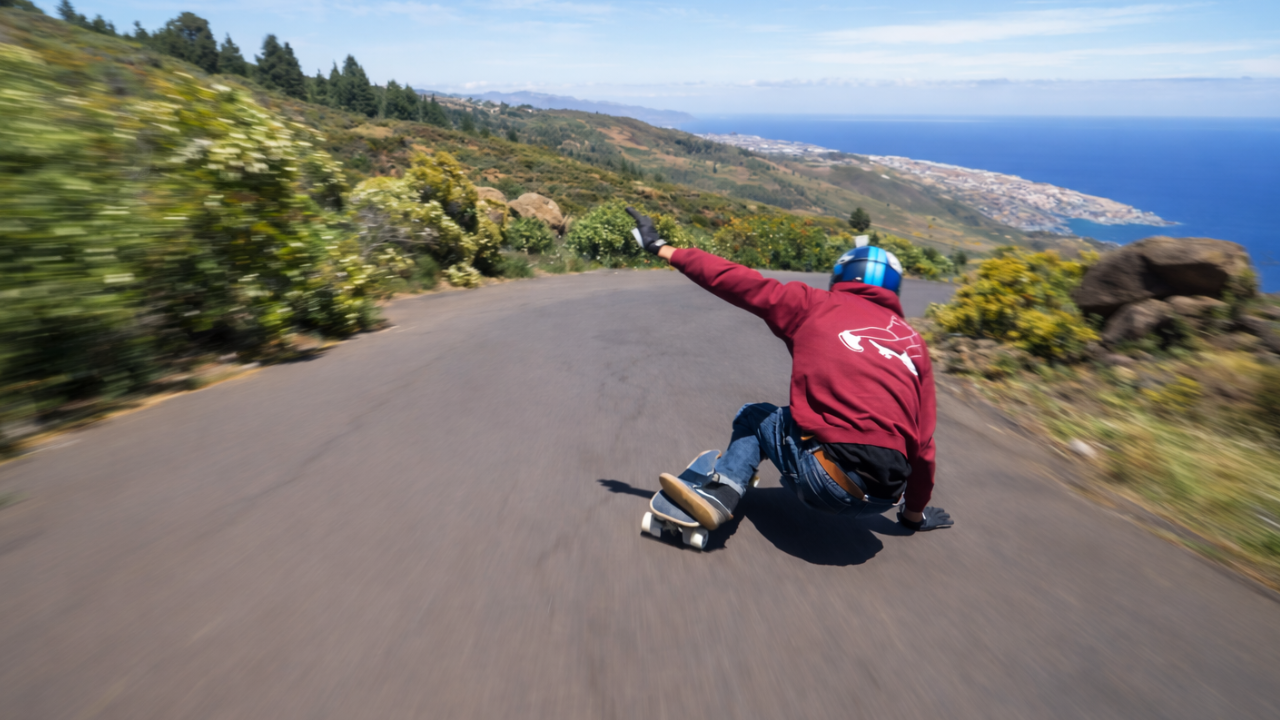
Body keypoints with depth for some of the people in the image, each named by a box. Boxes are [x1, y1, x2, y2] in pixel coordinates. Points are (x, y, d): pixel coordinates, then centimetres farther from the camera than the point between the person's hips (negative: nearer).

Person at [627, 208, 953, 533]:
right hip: (886, 496, 5)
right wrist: (915, 512, 28)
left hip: (830, 479, -5)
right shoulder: (912, 340, 13)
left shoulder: (814, 305, 3)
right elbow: (922, 442, 14)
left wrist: (662, 248, 13)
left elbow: (739, 282, 2)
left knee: (753, 416, 18)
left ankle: (722, 491, -1)